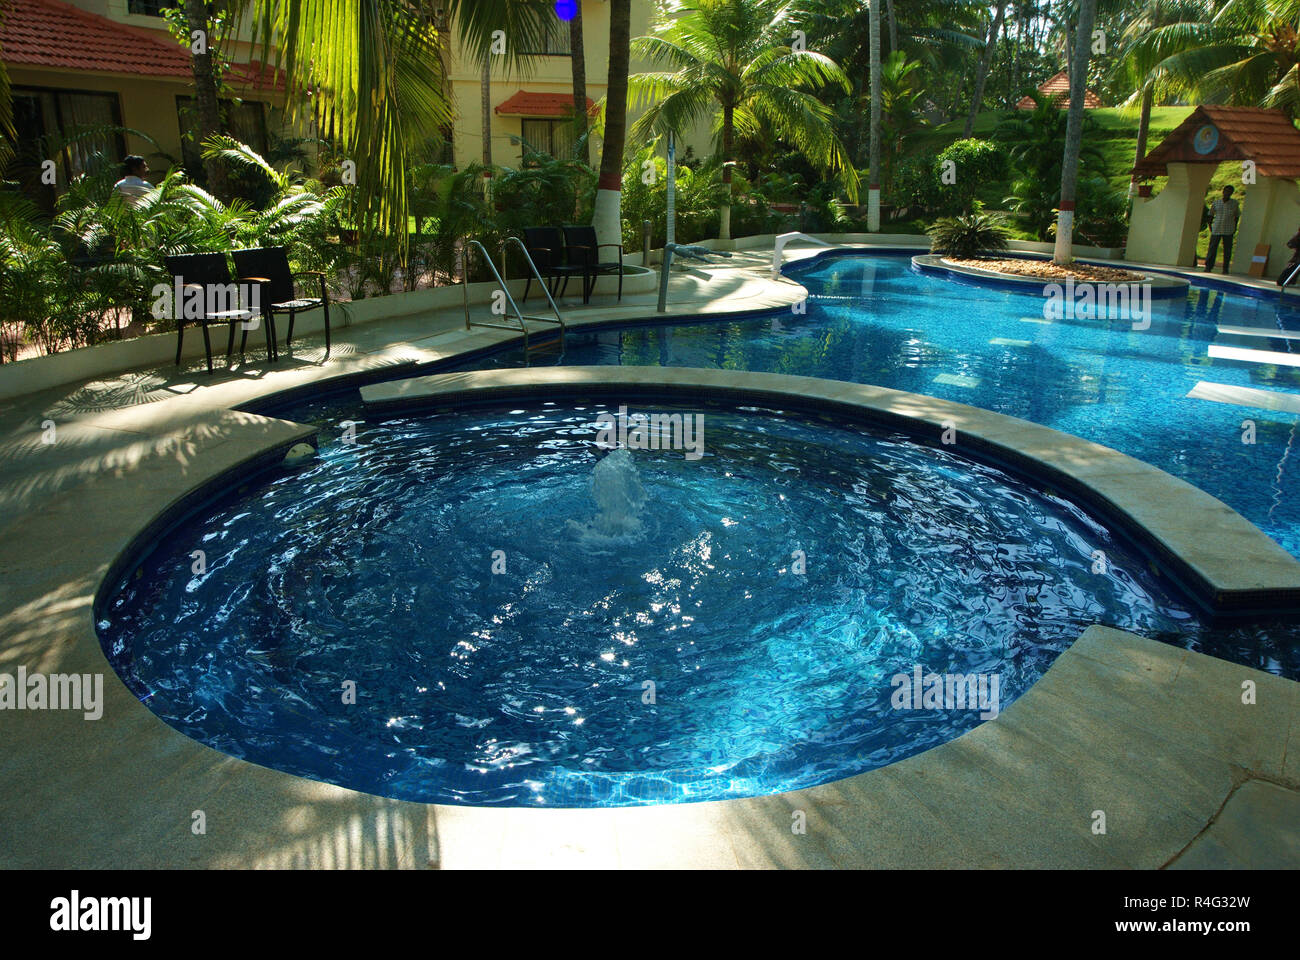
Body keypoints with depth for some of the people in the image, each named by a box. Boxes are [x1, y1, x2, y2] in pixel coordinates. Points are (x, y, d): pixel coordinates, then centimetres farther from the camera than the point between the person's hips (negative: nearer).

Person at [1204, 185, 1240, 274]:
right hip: (1216, 229, 0)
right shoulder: (1216, 203, 5)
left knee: (1227, 250, 1)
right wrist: (1210, 225, 7)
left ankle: (1225, 269, 6)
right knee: (1212, 248, -5)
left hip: (1228, 230, 0)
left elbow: (1237, 215, 15)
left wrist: (1235, 227, 9)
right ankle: (1208, 267, -1)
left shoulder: (1234, 204, 6)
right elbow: (1211, 214, 15)